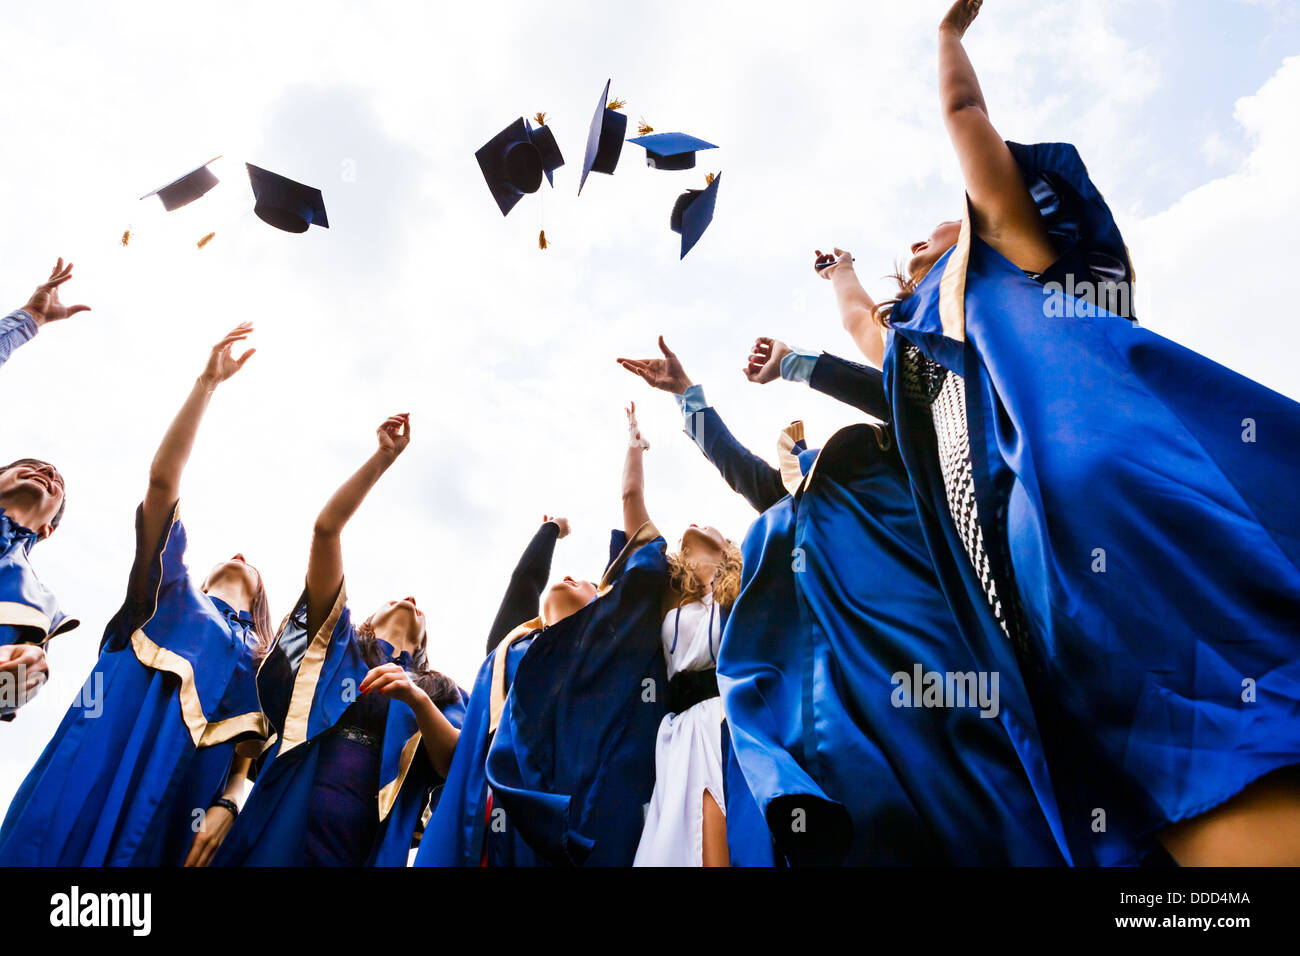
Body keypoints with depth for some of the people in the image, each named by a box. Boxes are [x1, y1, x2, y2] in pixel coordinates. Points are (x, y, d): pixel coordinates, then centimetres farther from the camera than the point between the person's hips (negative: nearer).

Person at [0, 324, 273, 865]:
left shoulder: (255, 660, 25)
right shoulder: (172, 591, 21)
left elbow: (247, 750, 13)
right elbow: (163, 477, 11)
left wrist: (228, 804, -10)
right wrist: (207, 382, 5)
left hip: (176, 793, 2)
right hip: (100, 762, -1)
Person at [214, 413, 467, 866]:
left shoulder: (438, 691, 18)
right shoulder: (336, 641, 16)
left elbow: (458, 764, 1)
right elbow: (326, 527, 8)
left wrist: (418, 701, -13)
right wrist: (385, 455, 7)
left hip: (366, 848, 1)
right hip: (280, 835, -1)